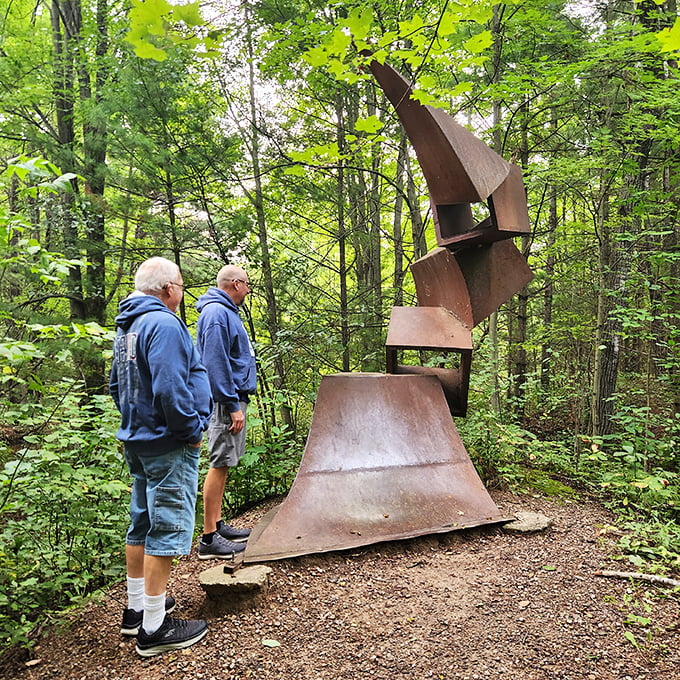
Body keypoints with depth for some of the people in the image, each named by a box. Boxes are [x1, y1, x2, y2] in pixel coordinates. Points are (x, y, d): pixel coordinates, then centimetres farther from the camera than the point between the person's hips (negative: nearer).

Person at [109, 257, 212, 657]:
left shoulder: (127, 328, 13)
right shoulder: (164, 324, -19)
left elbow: (117, 385, 20)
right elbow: (170, 389, -27)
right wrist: (192, 429, -15)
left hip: (138, 441, 10)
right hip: (168, 446, -10)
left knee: (143, 525, 19)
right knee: (166, 530, -2)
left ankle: (137, 608, 33)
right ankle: (154, 628, 9)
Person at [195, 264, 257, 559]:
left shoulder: (225, 311, 17)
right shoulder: (217, 313, -15)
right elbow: (216, 363, -22)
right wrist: (233, 406, -22)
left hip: (233, 397, 11)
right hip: (226, 401, -11)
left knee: (223, 464, 14)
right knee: (219, 465, -6)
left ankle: (218, 525, 25)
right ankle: (209, 539, 1)